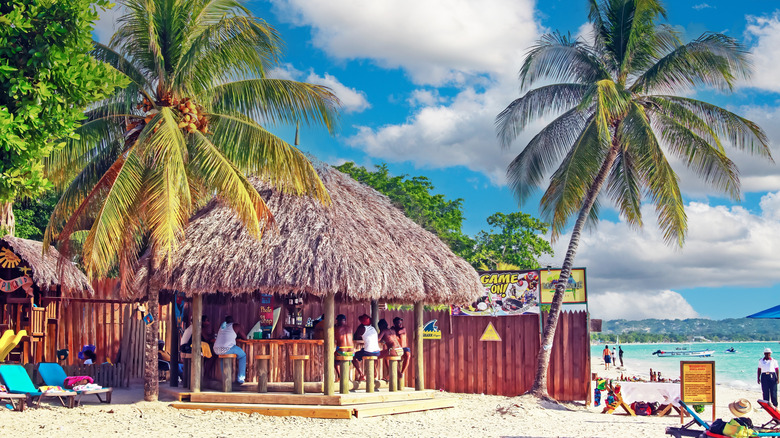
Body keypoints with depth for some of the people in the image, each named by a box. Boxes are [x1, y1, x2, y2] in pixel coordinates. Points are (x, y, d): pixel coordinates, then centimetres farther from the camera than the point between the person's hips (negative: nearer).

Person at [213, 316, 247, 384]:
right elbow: (245, 337, 14)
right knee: (243, 355, 19)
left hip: (216, 350, 5)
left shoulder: (221, 326, 24)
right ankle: (240, 378, 13)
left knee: (222, 355, 40)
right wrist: (239, 336, 34)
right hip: (228, 349, -5)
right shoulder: (236, 326, 9)